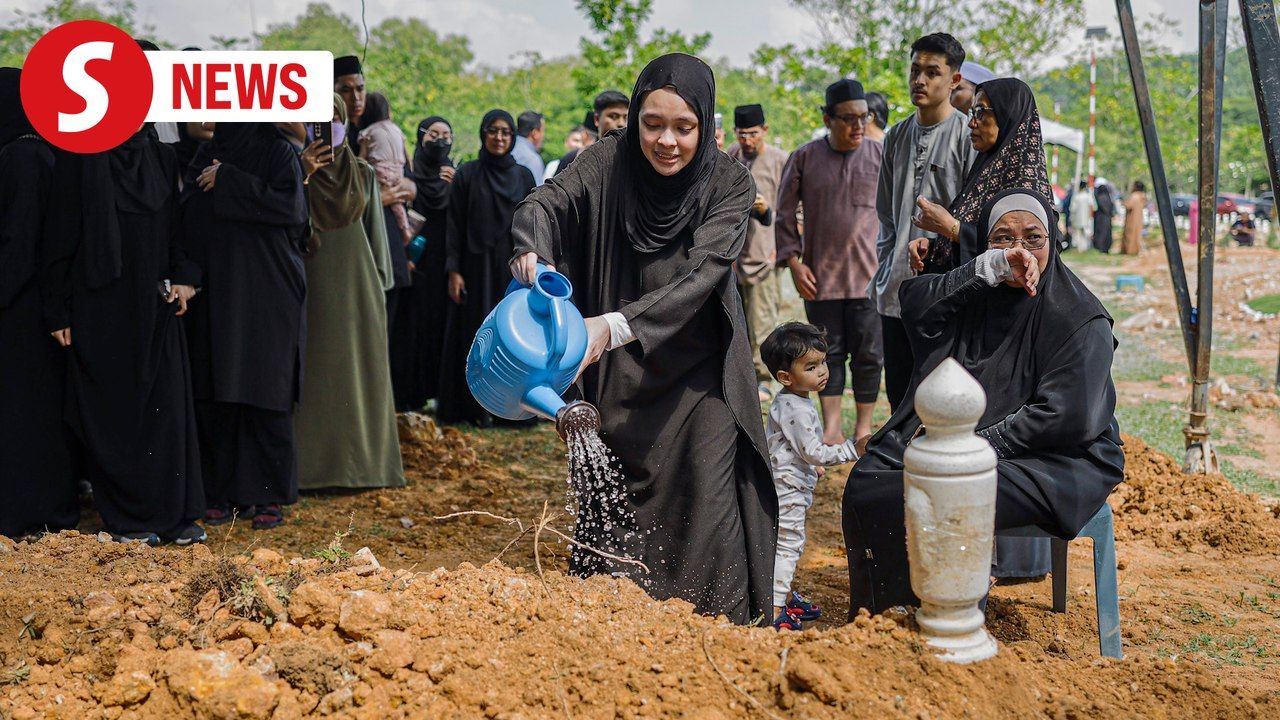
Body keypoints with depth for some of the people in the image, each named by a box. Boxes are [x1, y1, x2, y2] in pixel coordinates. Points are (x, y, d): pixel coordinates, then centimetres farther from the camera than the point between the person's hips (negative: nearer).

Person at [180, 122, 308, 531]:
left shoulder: (277, 151, 0)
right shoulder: (205, 156, 15)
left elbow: (289, 206, -14)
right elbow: (187, 218, 16)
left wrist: (227, 182, -12)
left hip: (266, 294, -5)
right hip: (215, 294, 5)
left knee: (265, 391, -4)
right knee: (215, 394, 4)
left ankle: (269, 496, 4)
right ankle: (224, 493, 13)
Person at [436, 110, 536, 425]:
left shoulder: (523, 176, 7)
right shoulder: (467, 174, 0)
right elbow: (455, 225, -2)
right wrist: (453, 270, -9)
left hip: (513, 268, 2)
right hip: (477, 266, -2)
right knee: (477, 333, 2)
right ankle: (476, 407, 8)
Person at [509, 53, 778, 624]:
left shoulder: (730, 183, -13)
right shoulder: (609, 161, -9)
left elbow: (699, 278, -25)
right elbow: (545, 204, -23)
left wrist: (615, 325, -39)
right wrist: (534, 254, -48)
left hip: (698, 375, -1)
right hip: (619, 380, 2)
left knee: (707, 513, -7)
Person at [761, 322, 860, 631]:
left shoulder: (787, 401, 8)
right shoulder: (797, 411, -24)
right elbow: (814, 453, -23)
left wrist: (812, 465, 33)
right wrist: (852, 449, -19)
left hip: (787, 486, 11)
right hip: (787, 491, -11)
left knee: (790, 544, 21)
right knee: (787, 545, -6)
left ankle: (785, 597, 35)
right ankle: (775, 611, -2)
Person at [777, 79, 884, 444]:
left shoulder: (880, 156, 3)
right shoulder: (805, 157, 2)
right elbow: (785, 213, 7)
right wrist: (793, 261, -1)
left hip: (869, 275, 0)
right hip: (821, 276, 0)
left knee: (867, 353, 5)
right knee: (829, 352, 5)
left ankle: (864, 426, 17)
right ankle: (831, 427, 10)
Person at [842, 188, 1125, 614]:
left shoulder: (1081, 320, -10)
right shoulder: (977, 294, 8)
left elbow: (1065, 419, -18)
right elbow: (913, 303, -12)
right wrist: (989, 268, -24)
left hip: (1057, 463, -6)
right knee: (868, 479, -12)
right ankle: (877, 625, 0)